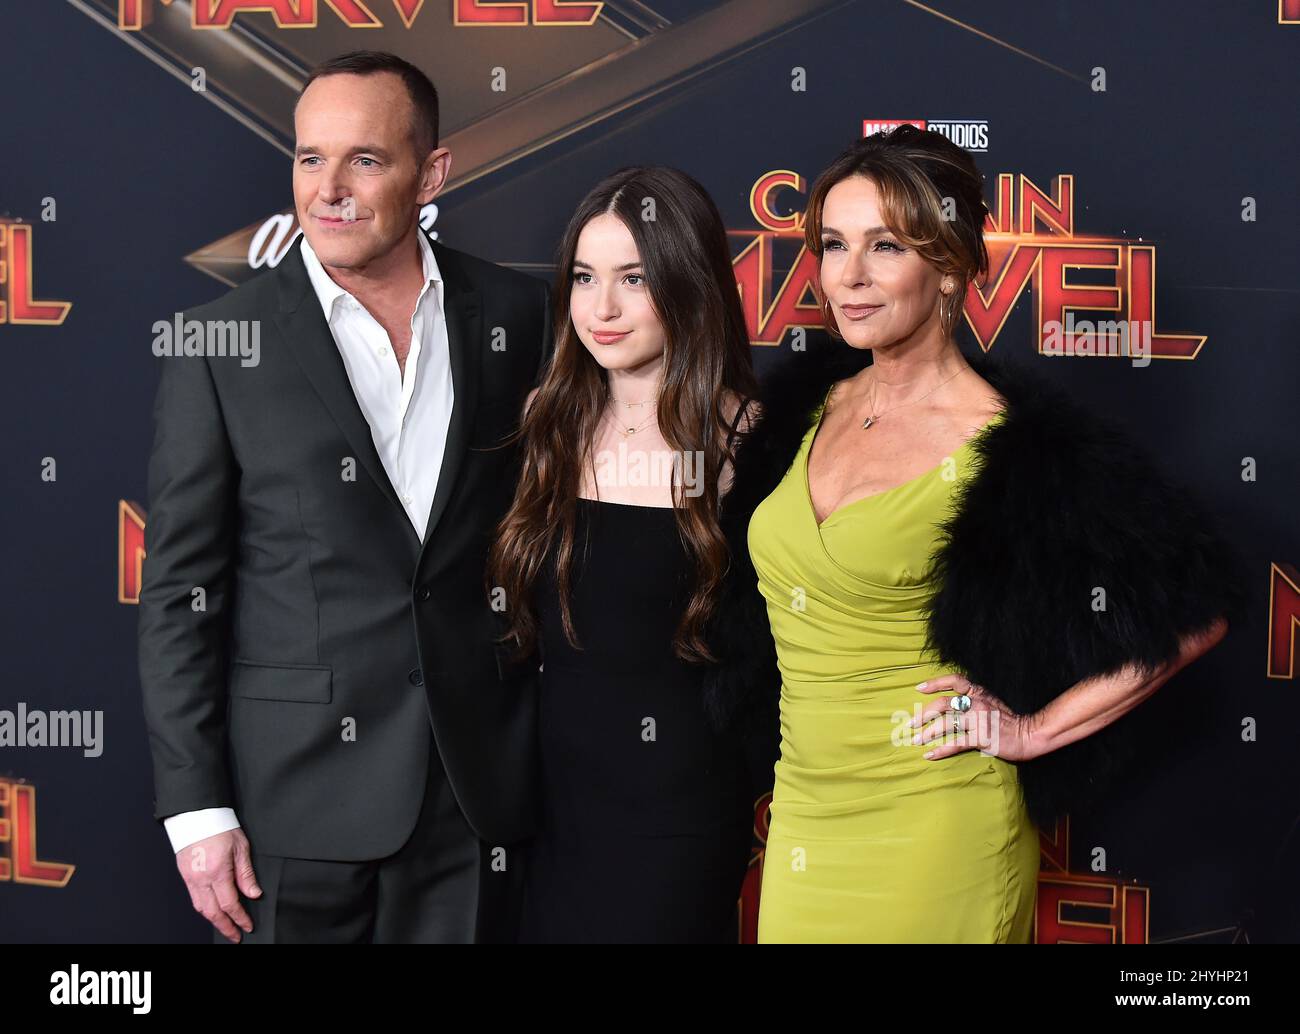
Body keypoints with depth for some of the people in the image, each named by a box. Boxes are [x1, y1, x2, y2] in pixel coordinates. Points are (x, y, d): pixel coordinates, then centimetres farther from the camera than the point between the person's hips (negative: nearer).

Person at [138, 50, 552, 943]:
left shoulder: (518, 314, 2)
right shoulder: (222, 343, -5)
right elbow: (180, 591, -3)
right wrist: (195, 810, -7)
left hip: (480, 788, 2)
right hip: (296, 795, -2)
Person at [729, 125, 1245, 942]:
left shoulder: (1018, 446, -13)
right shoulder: (809, 401, 6)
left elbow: (1196, 608, -12)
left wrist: (1032, 730, -11)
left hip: (929, 836, -6)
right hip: (803, 818, 6)